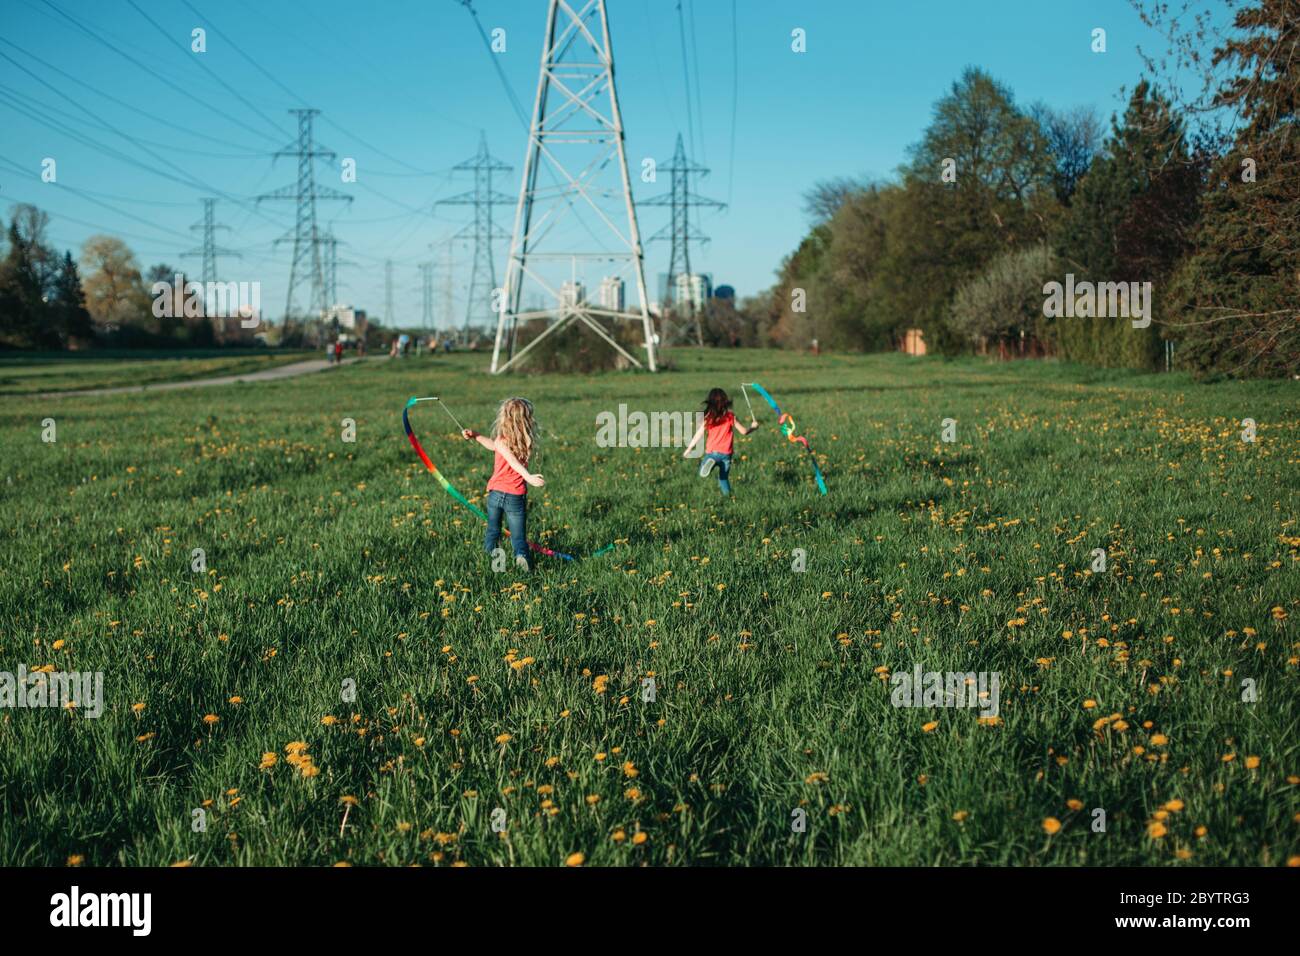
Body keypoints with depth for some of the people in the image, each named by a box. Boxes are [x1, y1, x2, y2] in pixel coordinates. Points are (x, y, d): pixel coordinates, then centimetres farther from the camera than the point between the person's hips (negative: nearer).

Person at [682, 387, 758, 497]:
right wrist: (753, 426, 26)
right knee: (724, 478, 19)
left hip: (711, 452, -2)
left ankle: (709, 463, -26)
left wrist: (688, 449, 8)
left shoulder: (708, 417, -4)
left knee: (702, 473, 6)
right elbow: (744, 431, 4)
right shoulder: (730, 416, -1)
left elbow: (698, 435, -3)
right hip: (726, 453, 2)